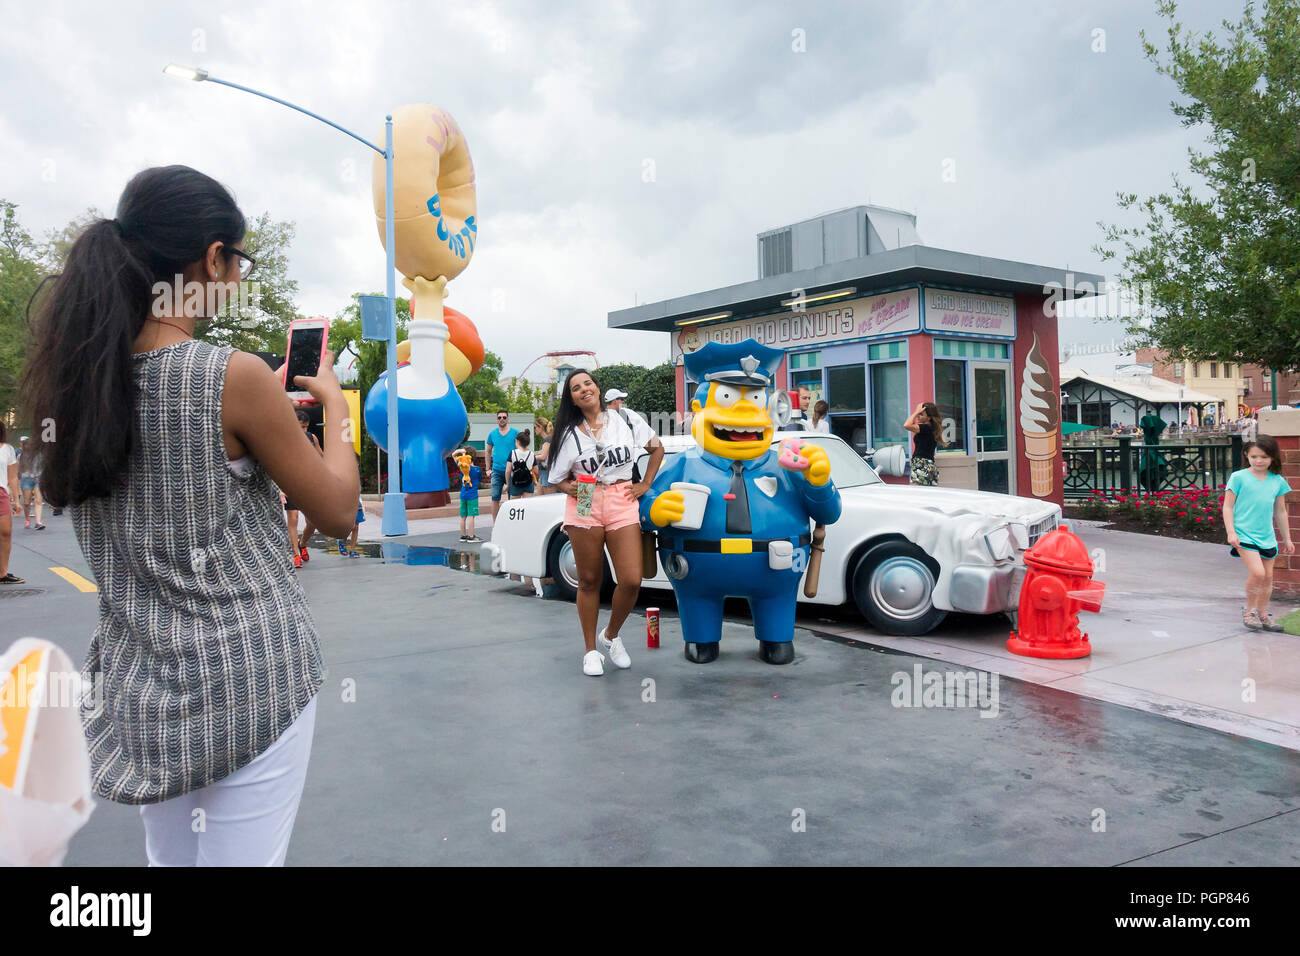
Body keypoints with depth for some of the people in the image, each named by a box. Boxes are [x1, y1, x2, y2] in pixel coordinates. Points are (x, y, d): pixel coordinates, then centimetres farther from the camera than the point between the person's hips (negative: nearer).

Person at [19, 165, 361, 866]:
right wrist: (333, 403, 7)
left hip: (136, 681, 7)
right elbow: (336, 513, -8)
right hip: (249, 680, -6)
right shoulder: (236, 376, -17)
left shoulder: (78, 377, 2)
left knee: (169, 858, 22)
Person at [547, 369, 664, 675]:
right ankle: (590, 651, 18)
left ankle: (610, 635, 17)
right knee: (589, 581, 4)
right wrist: (570, 488, -12)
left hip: (622, 503, 0)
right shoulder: (570, 434, 6)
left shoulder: (627, 421, 7)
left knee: (631, 581, -10)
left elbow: (657, 448, 19)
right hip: (584, 505, 0)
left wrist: (645, 484, 11)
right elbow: (557, 478, 10)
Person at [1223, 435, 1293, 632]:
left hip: (1267, 536, 5)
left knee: (1268, 576, 8)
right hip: (1244, 534, -5)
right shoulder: (1239, 478, -4)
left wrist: (1287, 539, 19)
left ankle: (1263, 614, 24)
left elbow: (1280, 512, 17)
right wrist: (1231, 532, -10)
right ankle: (1249, 610, 2)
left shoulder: (1278, 482, 8)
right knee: (1257, 573, -17)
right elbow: (1228, 507, -2)